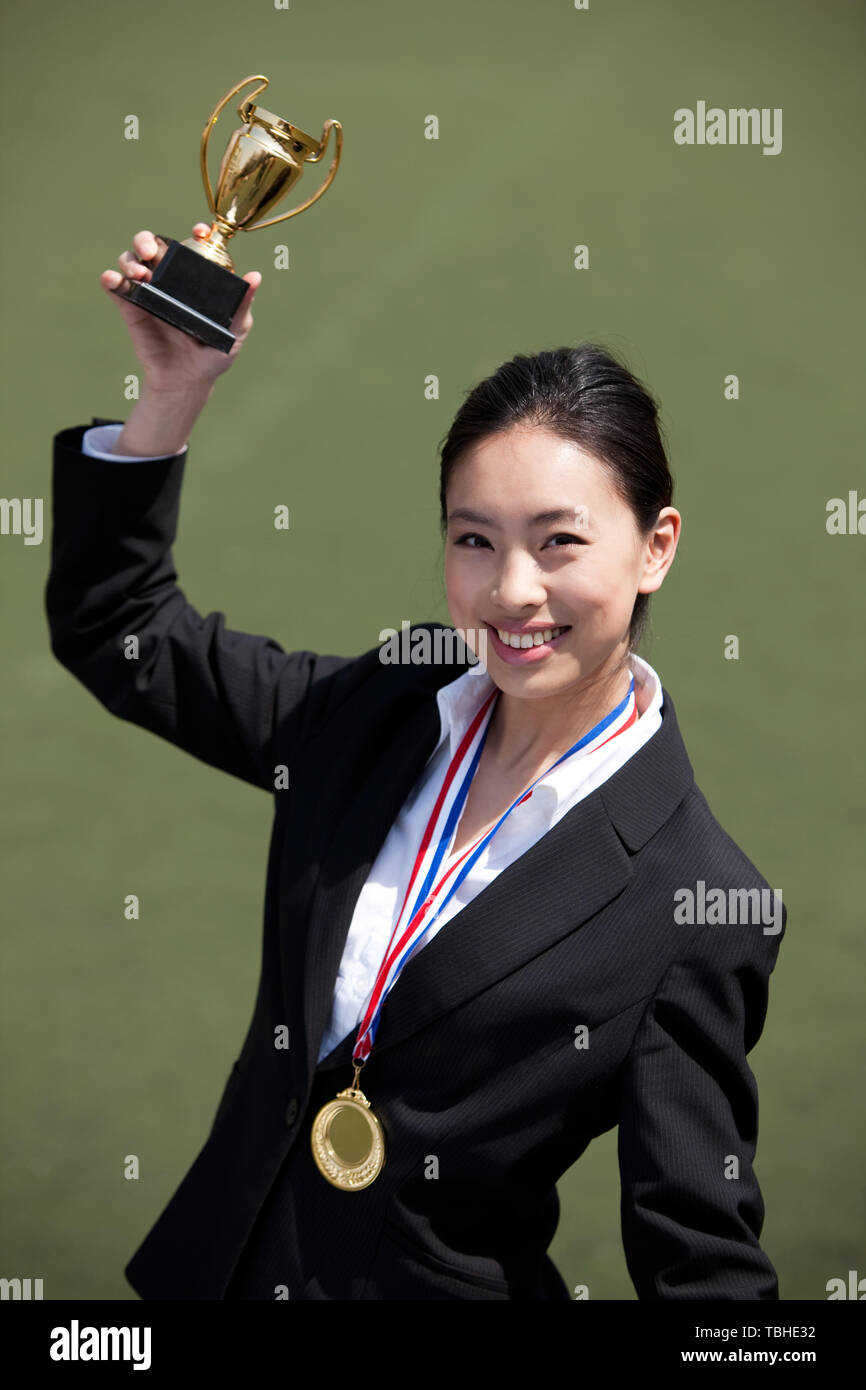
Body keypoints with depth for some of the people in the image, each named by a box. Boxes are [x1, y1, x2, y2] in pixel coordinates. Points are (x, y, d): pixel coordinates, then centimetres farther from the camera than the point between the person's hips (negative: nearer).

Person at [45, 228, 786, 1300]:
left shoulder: (698, 907, -19)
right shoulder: (382, 711, -3)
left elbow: (700, 1257, -17)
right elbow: (115, 630, 5)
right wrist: (175, 393, -9)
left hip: (439, 1283, -5)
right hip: (216, 1257, 5)